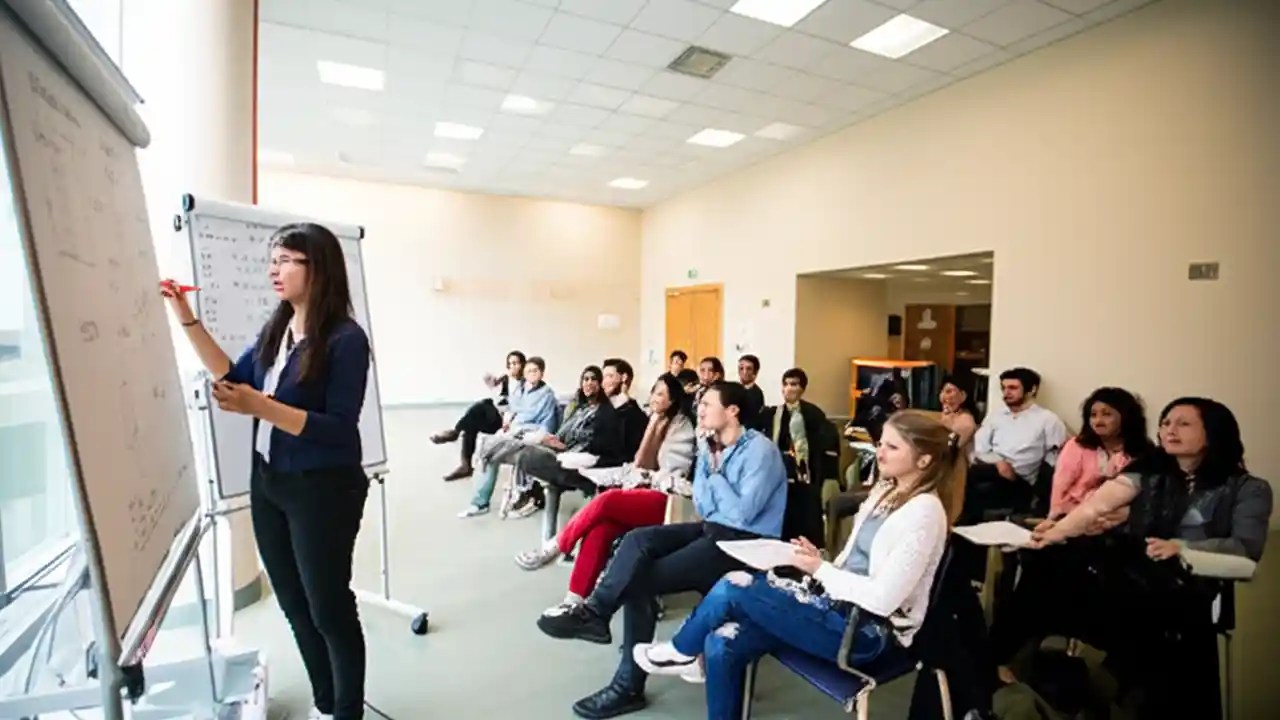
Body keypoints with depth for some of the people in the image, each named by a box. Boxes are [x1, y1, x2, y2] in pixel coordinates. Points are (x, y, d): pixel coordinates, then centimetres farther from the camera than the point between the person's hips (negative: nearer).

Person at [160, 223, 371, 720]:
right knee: (295, 605, 18)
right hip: (267, 484, 8)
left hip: (322, 490, -7)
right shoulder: (275, 330, 4)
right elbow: (234, 378, 10)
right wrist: (187, 320, 5)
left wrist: (260, 407, -28)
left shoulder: (345, 339, -18)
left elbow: (339, 429, -20)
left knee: (329, 608, 7)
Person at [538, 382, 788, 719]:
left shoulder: (760, 450, -15)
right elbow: (703, 508, 8)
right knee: (638, 539, -15)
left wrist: (715, 472, -12)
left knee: (639, 581, -15)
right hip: (712, 529, 8)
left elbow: (743, 513, -22)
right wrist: (709, 464, -4)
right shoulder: (711, 447, 8)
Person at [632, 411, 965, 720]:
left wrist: (820, 570, -14)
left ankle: (682, 652, 14)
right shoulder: (885, 491, 11)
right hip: (843, 607, 8)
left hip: (870, 631, -8)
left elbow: (884, 598, -22)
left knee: (733, 589, -14)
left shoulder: (923, 511, -18)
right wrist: (819, 561, -4)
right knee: (723, 645, -9)